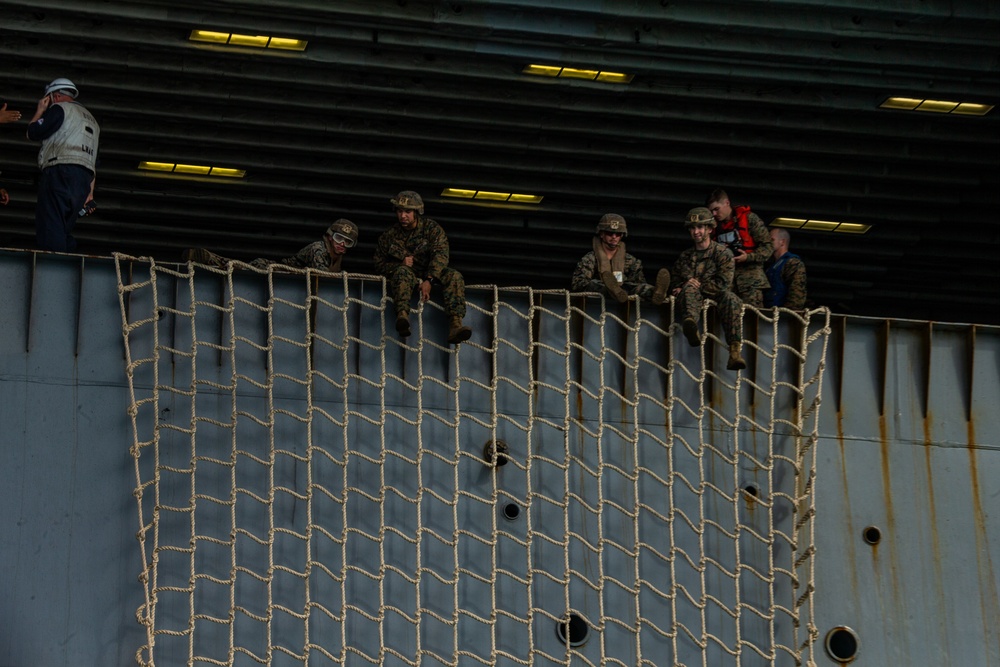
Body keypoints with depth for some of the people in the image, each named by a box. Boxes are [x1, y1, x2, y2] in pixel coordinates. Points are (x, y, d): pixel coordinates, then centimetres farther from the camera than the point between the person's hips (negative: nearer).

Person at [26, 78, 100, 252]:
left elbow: (33, 133, -1)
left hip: (60, 173, -8)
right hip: (84, 179, 8)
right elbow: (95, 162, 23)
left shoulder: (60, 108, 4)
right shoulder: (91, 120, 28)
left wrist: (40, 111, 15)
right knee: (64, 233, 7)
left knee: (50, 231, -15)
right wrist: (90, 191, 20)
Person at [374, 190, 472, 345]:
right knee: (402, 272, -36)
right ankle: (402, 315, -61)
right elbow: (379, 264, 10)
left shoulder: (432, 229, 1)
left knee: (454, 276, -28)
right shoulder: (389, 236, 7)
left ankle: (455, 325, -47)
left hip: (431, 275, 1)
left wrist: (429, 280, -31)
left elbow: (440, 255, -14)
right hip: (405, 274, -1)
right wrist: (401, 263, -12)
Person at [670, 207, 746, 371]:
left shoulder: (722, 253, 9)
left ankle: (735, 352, -51)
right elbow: (674, 284, 18)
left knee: (730, 298, -36)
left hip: (715, 298, -2)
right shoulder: (685, 256, 23)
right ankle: (690, 323, -70)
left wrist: (698, 285, -9)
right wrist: (687, 286, -6)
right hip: (692, 297, 2)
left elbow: (723, 283, -3)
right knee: (690, 288, -32)